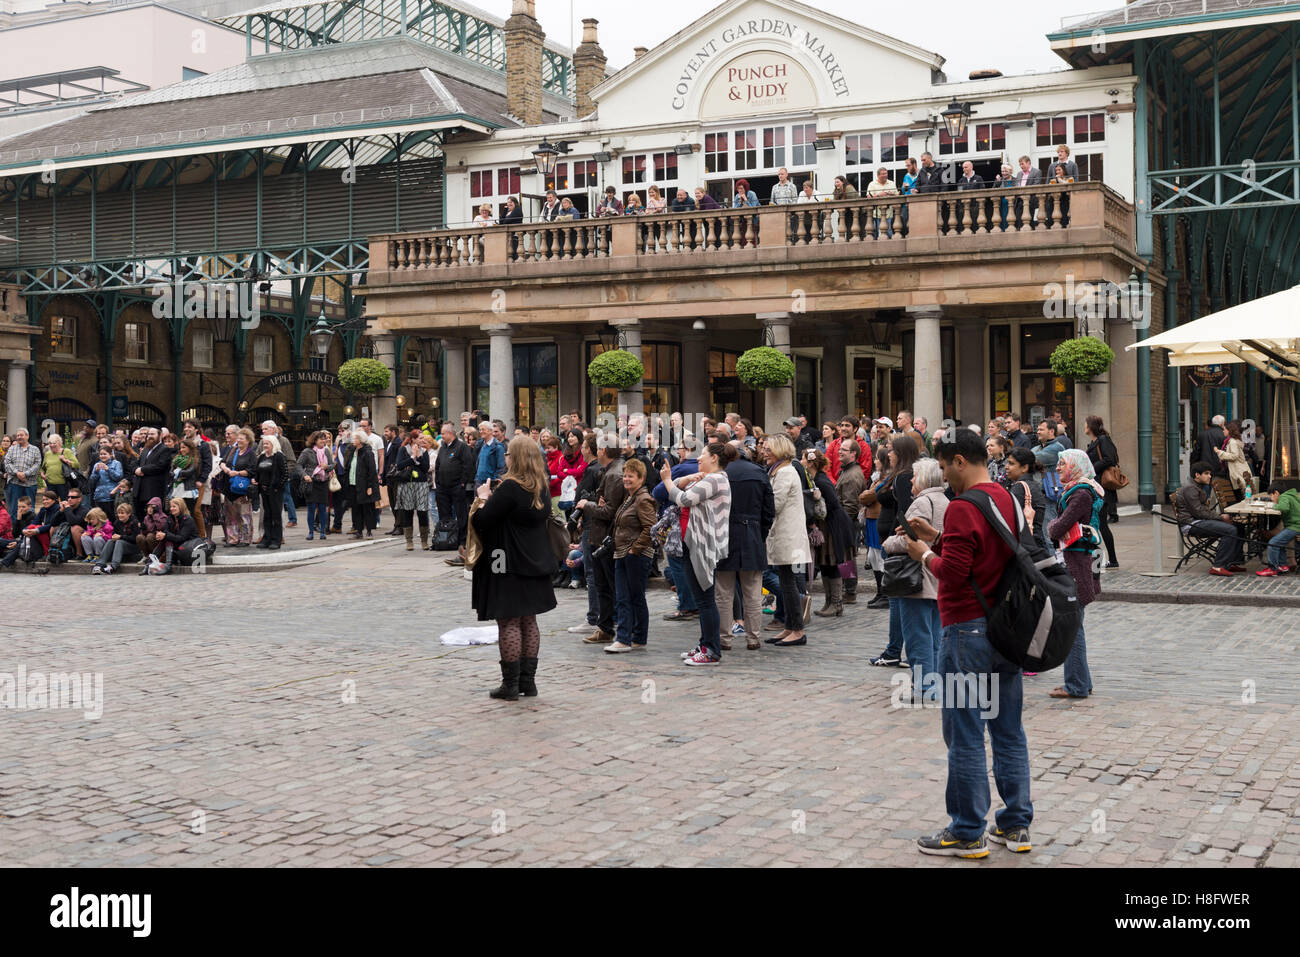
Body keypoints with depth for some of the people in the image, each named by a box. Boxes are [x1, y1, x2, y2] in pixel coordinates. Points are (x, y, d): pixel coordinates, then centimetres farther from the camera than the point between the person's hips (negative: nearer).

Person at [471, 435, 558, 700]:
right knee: (528, 622, 13)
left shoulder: (509, 488, -18)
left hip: (508, 567, -8)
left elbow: (482, 522, -20)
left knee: (509, 623, -2)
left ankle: (510, 685, 2)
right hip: (535, 565, 8)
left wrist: (484, 498, 0)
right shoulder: (542, 489, 6)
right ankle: (528, 681, 17)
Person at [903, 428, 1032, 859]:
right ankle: (1016, 826, 20)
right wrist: (938, 538, 16)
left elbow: (953, 573, -19)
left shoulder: (962, 507, -16)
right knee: (1009, 731, 13)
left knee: (966, 735, 0)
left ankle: (967, 834, 7)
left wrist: (925, 554, -2)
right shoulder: (1007, 499, 12)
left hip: (969, 630, -9)